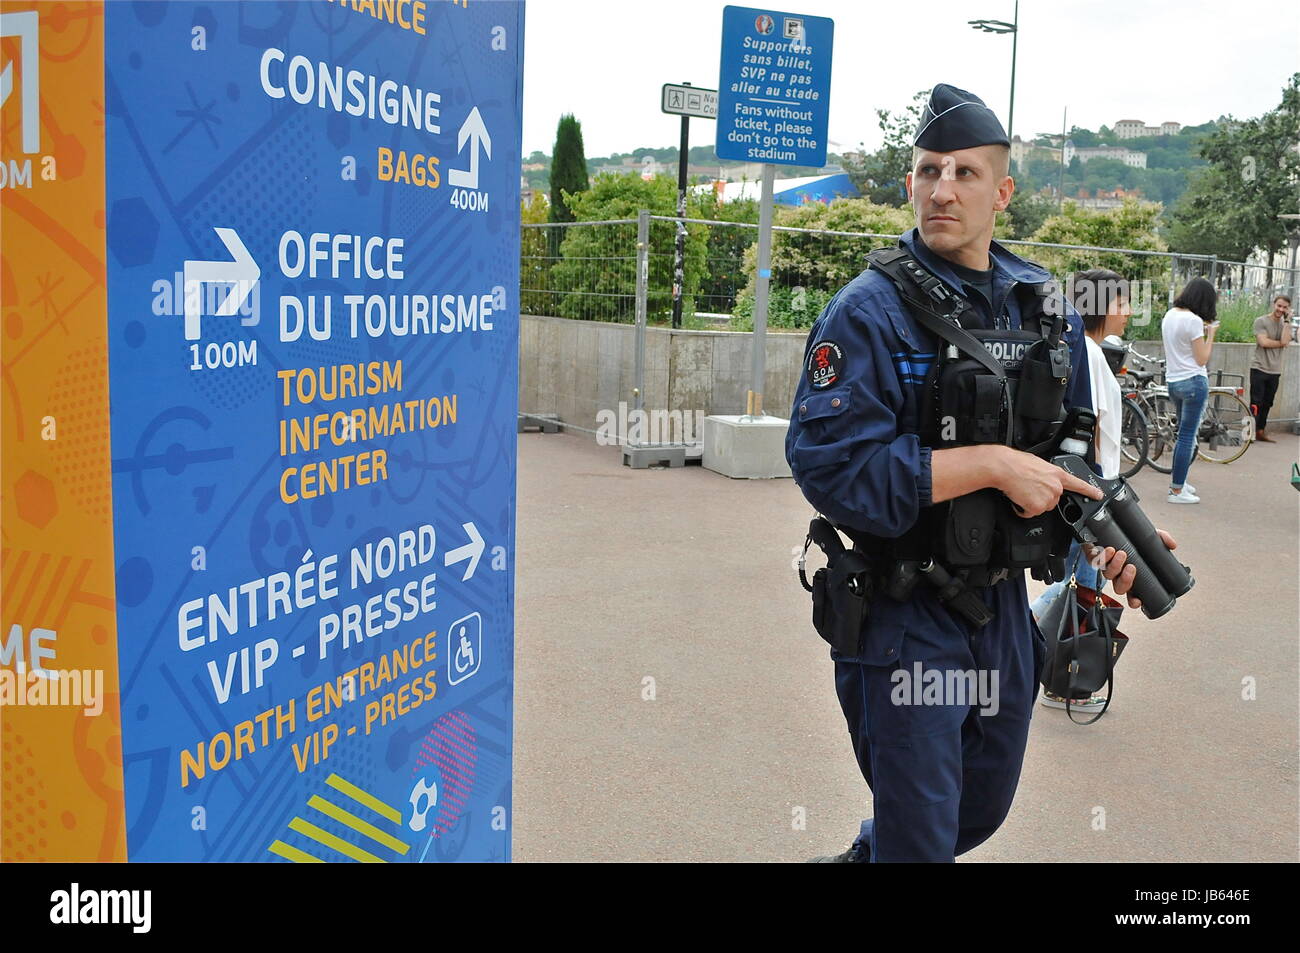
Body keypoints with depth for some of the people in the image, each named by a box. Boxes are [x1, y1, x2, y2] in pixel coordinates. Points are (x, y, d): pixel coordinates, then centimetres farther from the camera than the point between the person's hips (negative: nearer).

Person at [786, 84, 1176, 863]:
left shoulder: (1046, 309, 4)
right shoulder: (871, 312, -16)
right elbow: (832, 467, -25)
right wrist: (991, 464, -25)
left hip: (1004, 609, 7)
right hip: (904, 621, -6)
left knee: (983, 811, 25)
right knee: (920, 835, 6)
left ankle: (865, 854, 49)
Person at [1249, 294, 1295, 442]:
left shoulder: (1287, 325, 8)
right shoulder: (1261, 321, -3)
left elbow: (1285, 341, -11)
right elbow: (1263, 342, -15)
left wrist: (1287, 320, -8)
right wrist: (1281, 343, -6)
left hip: (1275, 371, 4)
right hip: (1259, 368, -4)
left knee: (1267, 404, 10)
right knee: (1256, 403, -5)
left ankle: (1260, 432, 18)